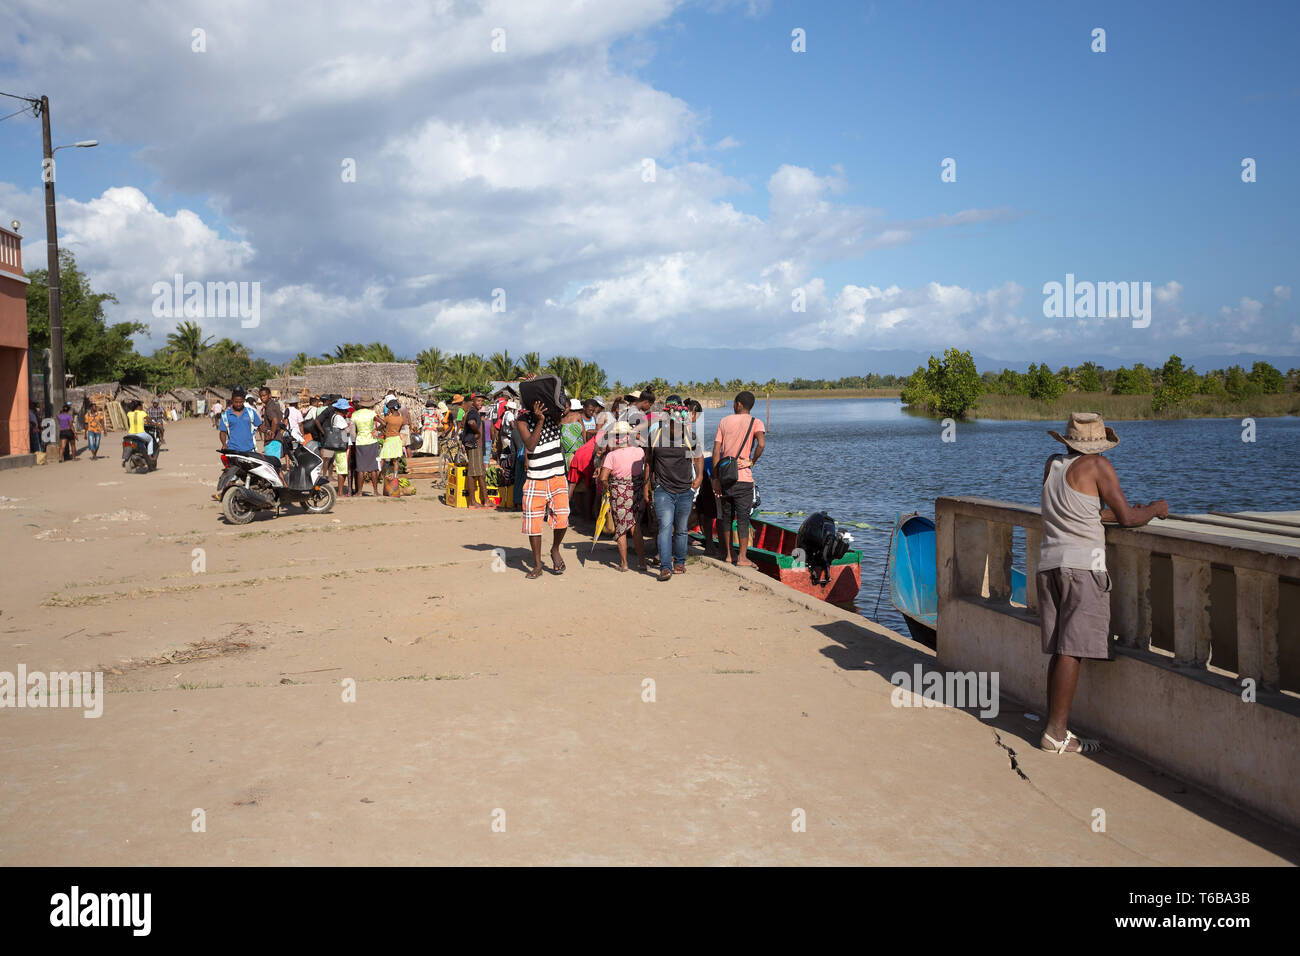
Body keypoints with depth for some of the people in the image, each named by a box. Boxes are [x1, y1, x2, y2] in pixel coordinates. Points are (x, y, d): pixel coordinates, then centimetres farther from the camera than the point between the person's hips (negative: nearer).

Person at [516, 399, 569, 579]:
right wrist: (540, 422, -24)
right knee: (533, 521, 1)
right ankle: (537, 565, 16)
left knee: (562, 516, -13)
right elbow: (530, 445, -16)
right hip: (535, 480, -1)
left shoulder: (554, 416, 3)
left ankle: (555, 550, 16)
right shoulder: (523, 421, -4)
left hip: (557, 478, 1)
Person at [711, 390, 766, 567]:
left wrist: (716, 478, 4)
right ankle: (742, 558, -2)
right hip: (743, 479, -3)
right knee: (743, 518, 1)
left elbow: (716, 451, 2)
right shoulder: (755, 423, -3)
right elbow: (761, 443, -23)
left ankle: (727, 554, 21)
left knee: (726, 517, 14)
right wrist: (752, 461, -7)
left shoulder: (724, 422, 7)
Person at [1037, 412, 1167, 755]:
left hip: (1048, 561, 7)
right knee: (1072, 650, -7)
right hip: (1082, 563, -6)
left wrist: (1122, 511, 28)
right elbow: (1127, 518, -3)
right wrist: (1156, 508, 16)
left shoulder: (1052, 464, 14)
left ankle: (1054, 729, 10)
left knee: (1060, 650, 9)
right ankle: (1055, 733, -8)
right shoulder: (1098, 466, -4)